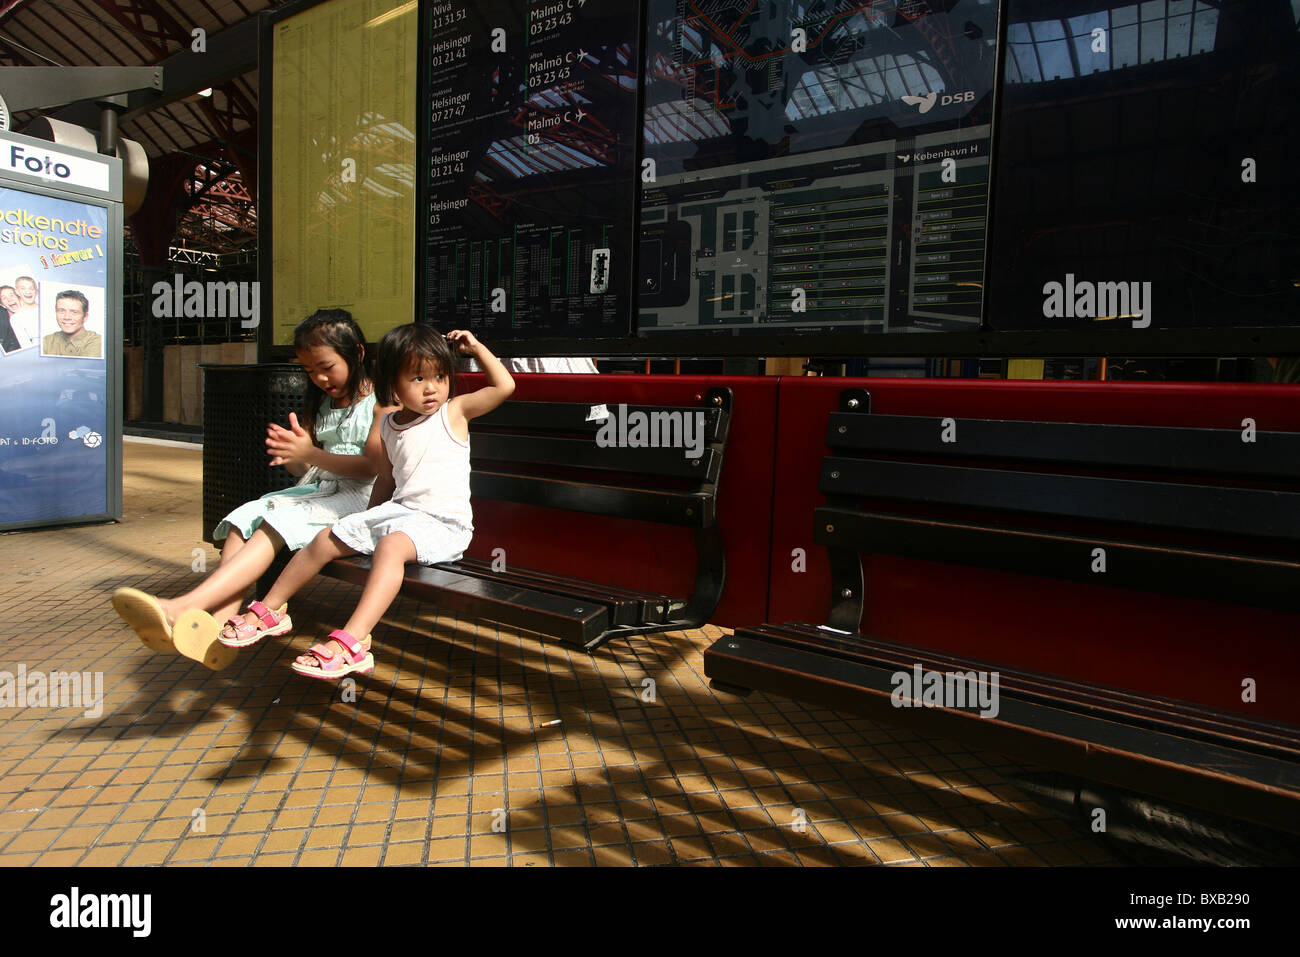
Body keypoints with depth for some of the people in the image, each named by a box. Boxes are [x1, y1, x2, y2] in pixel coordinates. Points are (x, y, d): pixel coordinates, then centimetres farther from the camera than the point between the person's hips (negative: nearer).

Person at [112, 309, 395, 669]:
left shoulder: (381, 402, 0)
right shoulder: (320, 403, 22)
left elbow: (371, 467, -10)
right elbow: (308, 471, 19)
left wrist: (310, 454, -17)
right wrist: (290, 457, -5)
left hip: (357, 497, -7)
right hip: (315, 489, 8)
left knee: (276, 524, -30)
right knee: (244, 518, -18)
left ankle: (182, 607, -42)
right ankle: (221, 626, -35)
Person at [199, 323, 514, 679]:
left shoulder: (454, 411, -1)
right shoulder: (390, 426, 13)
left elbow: (505, 385, -10)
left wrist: (475, 347, -4)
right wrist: (367, 522, 21)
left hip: (443, 523, -7)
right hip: (397, 509, 7)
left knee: (391, 545, -36)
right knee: (327, 539, 1)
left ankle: (352, 642, -48)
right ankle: (271, 610, 17)